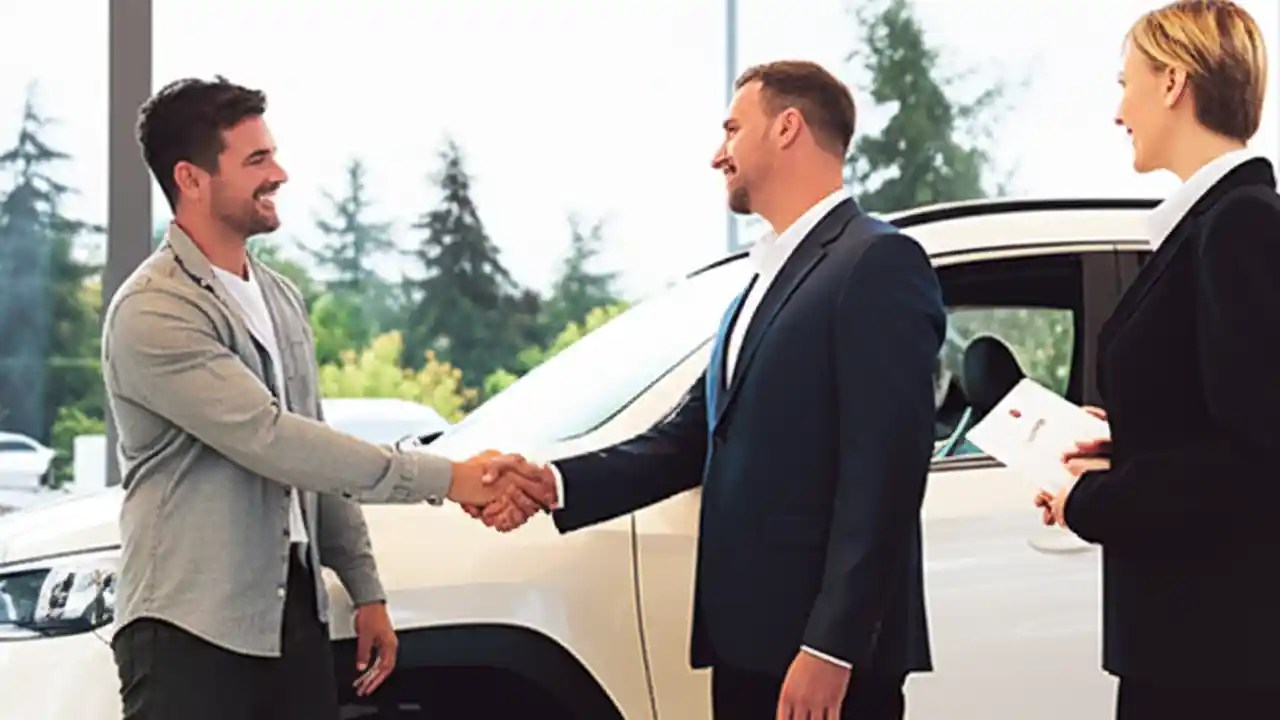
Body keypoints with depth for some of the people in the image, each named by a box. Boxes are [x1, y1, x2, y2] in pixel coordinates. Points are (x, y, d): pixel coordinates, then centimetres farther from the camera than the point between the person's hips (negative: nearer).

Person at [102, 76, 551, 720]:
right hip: (191, 627, -8)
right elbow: (269, 439, -22)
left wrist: (364, 589, 15)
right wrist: (444, 479, -21)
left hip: (294, 612, 8)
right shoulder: (152, 312, -14)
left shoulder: (278, 297, 15)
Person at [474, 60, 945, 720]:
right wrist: (553, 484, 1)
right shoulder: (769, 278, 21)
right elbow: (689, 441, 15)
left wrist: (830, 647, -22)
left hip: (826, 651, -9)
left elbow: (883, 472, -17)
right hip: (750, 641, 9)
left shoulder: (879, 263, -9)